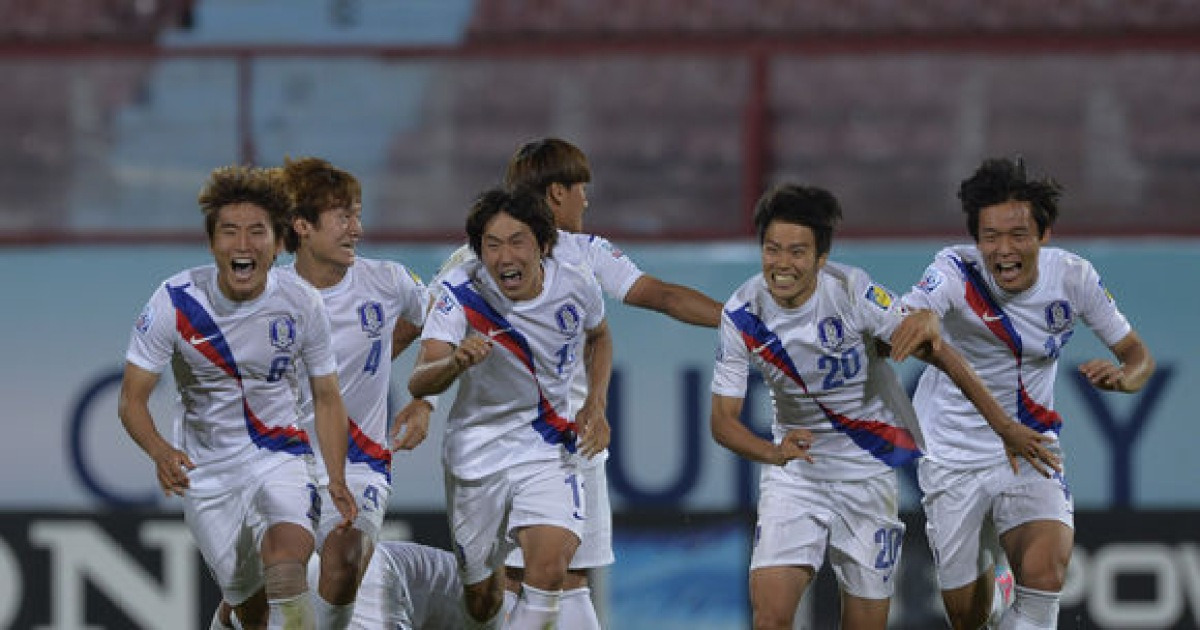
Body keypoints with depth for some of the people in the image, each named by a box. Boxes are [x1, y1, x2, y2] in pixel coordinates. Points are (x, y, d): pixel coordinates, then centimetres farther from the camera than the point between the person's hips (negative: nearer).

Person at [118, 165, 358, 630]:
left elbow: (327, 400, 4)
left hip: (277, 456, -1)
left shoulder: (301, 304, -11)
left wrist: (337, 482, -7)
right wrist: (160, 453, -32)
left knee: (284, 564, -31)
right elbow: (132, 400, -12)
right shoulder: (175, 302, -15)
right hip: (205, 471, 1)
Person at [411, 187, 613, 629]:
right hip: (476, 451, 0)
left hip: (548, 450, 0)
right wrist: (454, 364, -50)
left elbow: (598, 336, 15)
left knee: (549, 570, -25)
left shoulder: (576, 286, -11)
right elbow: (418, 383, -28)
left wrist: (596, 404, 1)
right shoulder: (461, 290, -18)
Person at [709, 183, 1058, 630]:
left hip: (869, 471, -1)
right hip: (794, 472, 1)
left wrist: (1003, 426, -8)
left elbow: (937, 354, -10)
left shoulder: (852, 292, -18)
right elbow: (723, 419, -9)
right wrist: (775, 452, -30)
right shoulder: (742, 315, -12)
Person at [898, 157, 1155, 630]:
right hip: (953, 457, -1)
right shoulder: (957, 270, -18)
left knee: (1044, 575, -27)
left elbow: (1137, 355, 1)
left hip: (1031, 450, 1)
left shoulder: (1073, 277, -10)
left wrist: (1123, 377, -24)